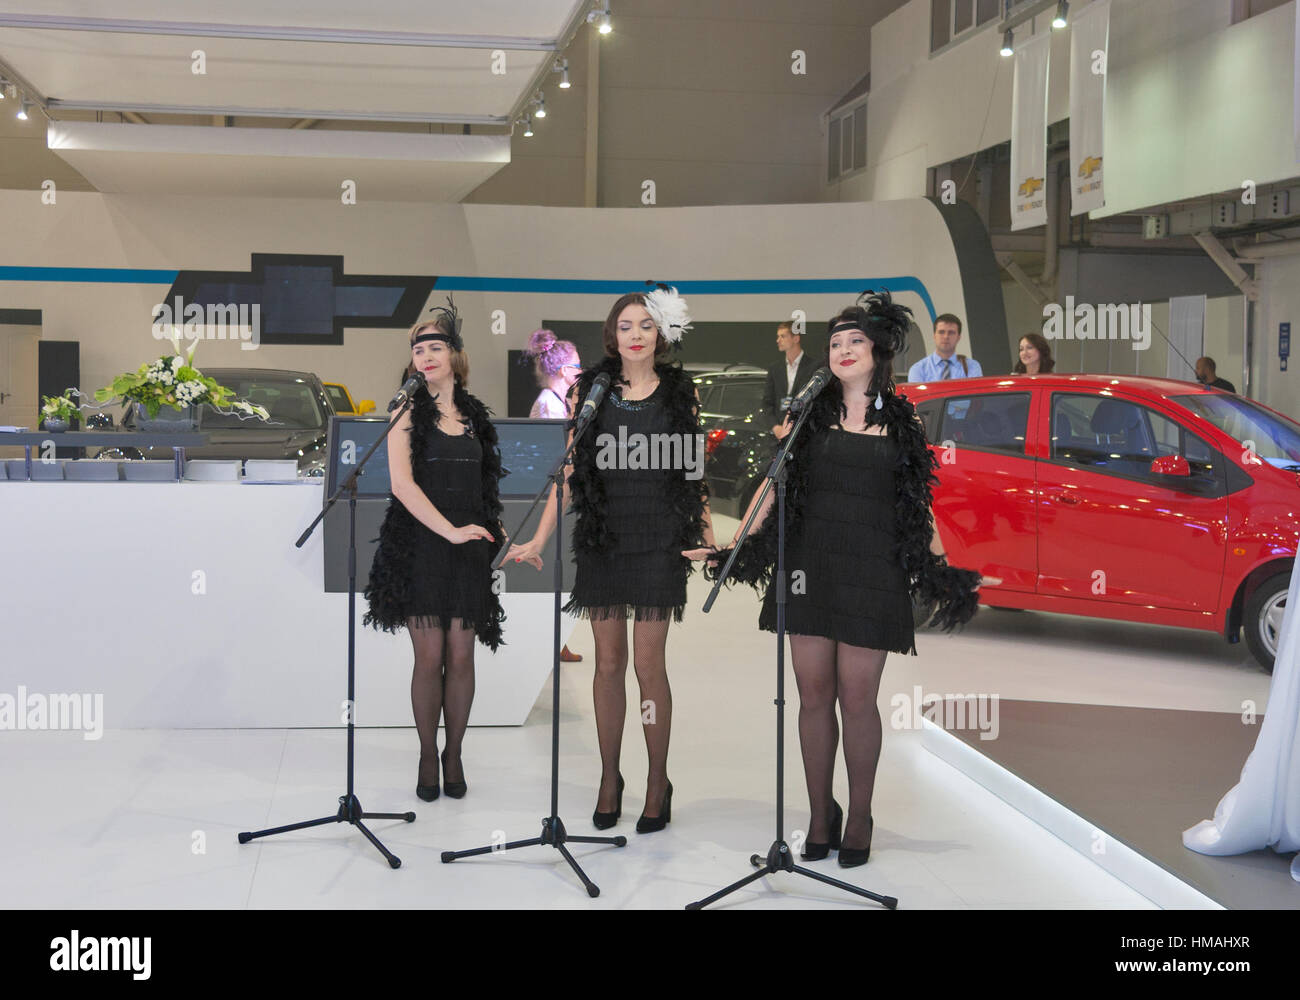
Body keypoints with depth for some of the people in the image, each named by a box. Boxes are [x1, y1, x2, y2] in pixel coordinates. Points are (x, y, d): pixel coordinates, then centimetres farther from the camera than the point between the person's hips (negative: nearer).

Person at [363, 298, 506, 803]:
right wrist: (450, 530, -16)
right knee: (429, 655, -3)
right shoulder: (408, 414, 0)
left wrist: (495, 530, 8)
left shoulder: (476, 415, 13)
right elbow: (402, 484, -10)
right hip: (421, 546, -3)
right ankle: (427, 756, 11)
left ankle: (454, 754, 16)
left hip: (470, 549, 3)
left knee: (461, 654, 2)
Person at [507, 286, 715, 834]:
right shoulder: (590, 389, 6)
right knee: (608, 661, 6)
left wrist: (710, 538, 3)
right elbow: (569, 469, 4)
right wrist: (538, 541, -2)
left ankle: (658, 781, 11)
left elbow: (694, 470, 8)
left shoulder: (679, 392, 5)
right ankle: (609, 778, 19)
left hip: (659, 538, -1)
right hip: (603, 536, 1)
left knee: (648, 662, -3)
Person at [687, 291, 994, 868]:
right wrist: (734, 546, 3)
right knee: (813, 692, 4)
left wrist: (944, 569, 0)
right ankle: (820, 818, 16)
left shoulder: (901, 423, 7)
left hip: (872, 570, -2)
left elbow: (918, 506, 8)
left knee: (856, 696, -2)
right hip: (810, 562, 2)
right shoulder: (812, 413, 9)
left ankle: (859, 819, 13)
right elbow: (776, 482, 9)